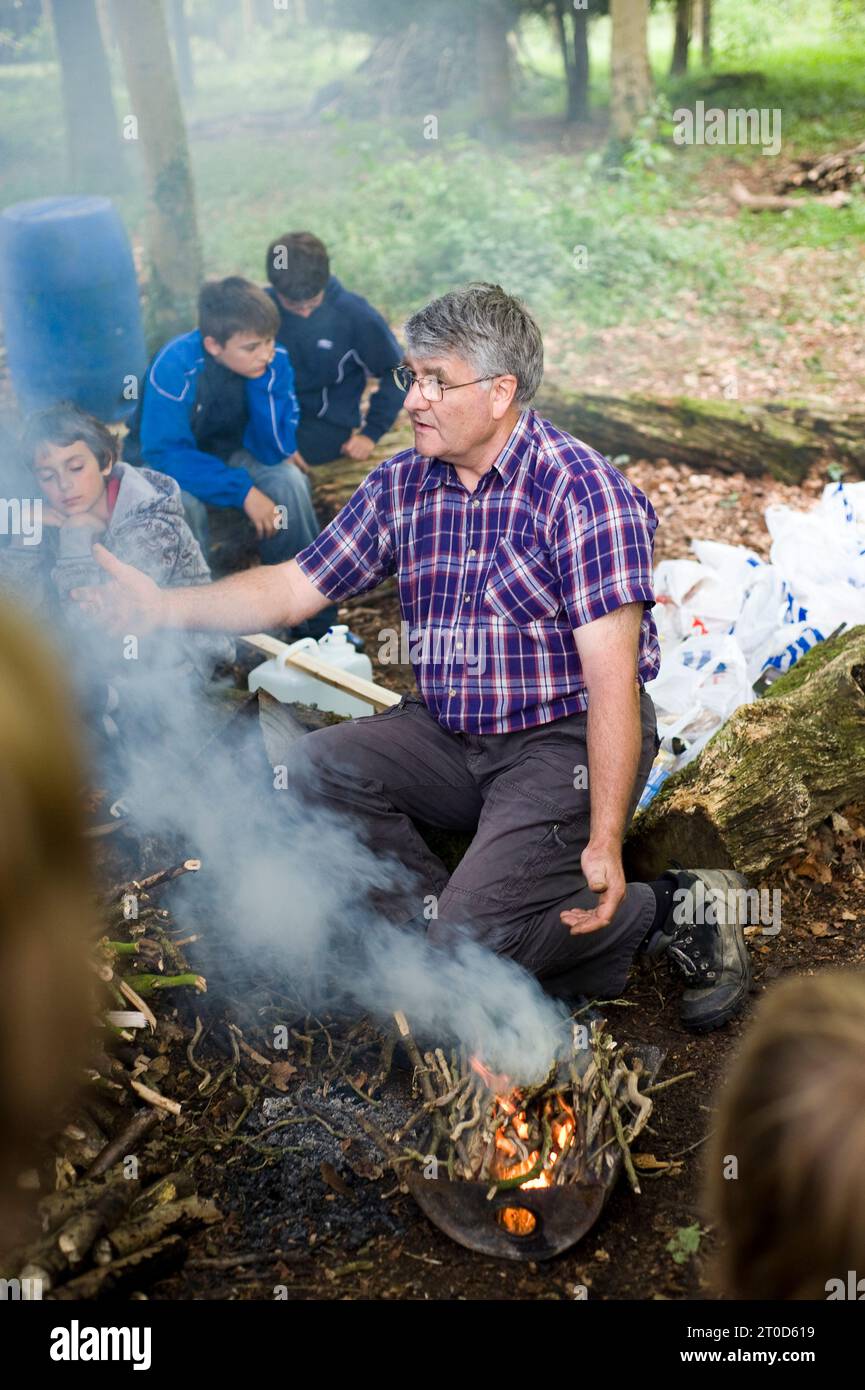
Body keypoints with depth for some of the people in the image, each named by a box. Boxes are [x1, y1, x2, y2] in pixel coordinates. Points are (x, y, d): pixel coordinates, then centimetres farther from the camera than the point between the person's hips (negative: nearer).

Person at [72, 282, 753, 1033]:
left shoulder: (584, 492, -17)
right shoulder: (399, 485, 4)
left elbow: (612, 679, -20)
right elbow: (292, 590, 9)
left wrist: (605, 841, -24)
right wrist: (164, 606, -6)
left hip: (564, 741, -7)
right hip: (445, 733, 7)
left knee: (470, 936, -22)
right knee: (305, 771, -15)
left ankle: (673, 910, 1)